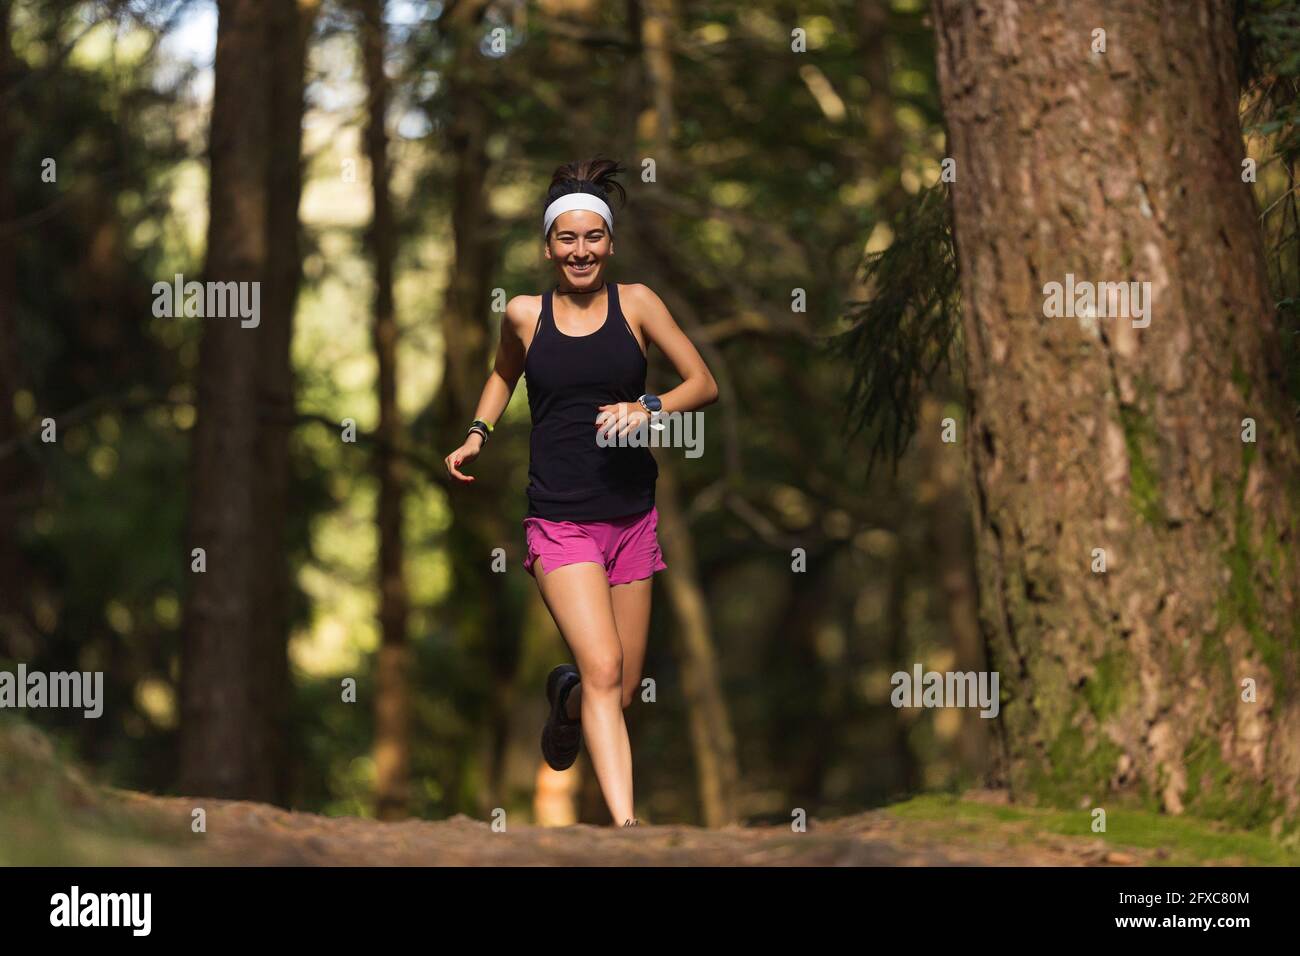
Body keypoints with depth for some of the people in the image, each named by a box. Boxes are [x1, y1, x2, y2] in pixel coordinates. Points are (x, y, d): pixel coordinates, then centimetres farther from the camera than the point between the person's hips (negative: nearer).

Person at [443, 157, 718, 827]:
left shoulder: (634, 304, 1)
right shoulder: (525, 315, 2)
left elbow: (704, 383, 5)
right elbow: (504, 373, 24)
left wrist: (650, 408, -13)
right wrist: (477, 434, 9)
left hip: (633, 520, 2)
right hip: (560, 521, -2)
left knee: (622, 692, 10)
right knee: (603, 670, -21)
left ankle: (565, 699, 47)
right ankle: (624, 824, -26)